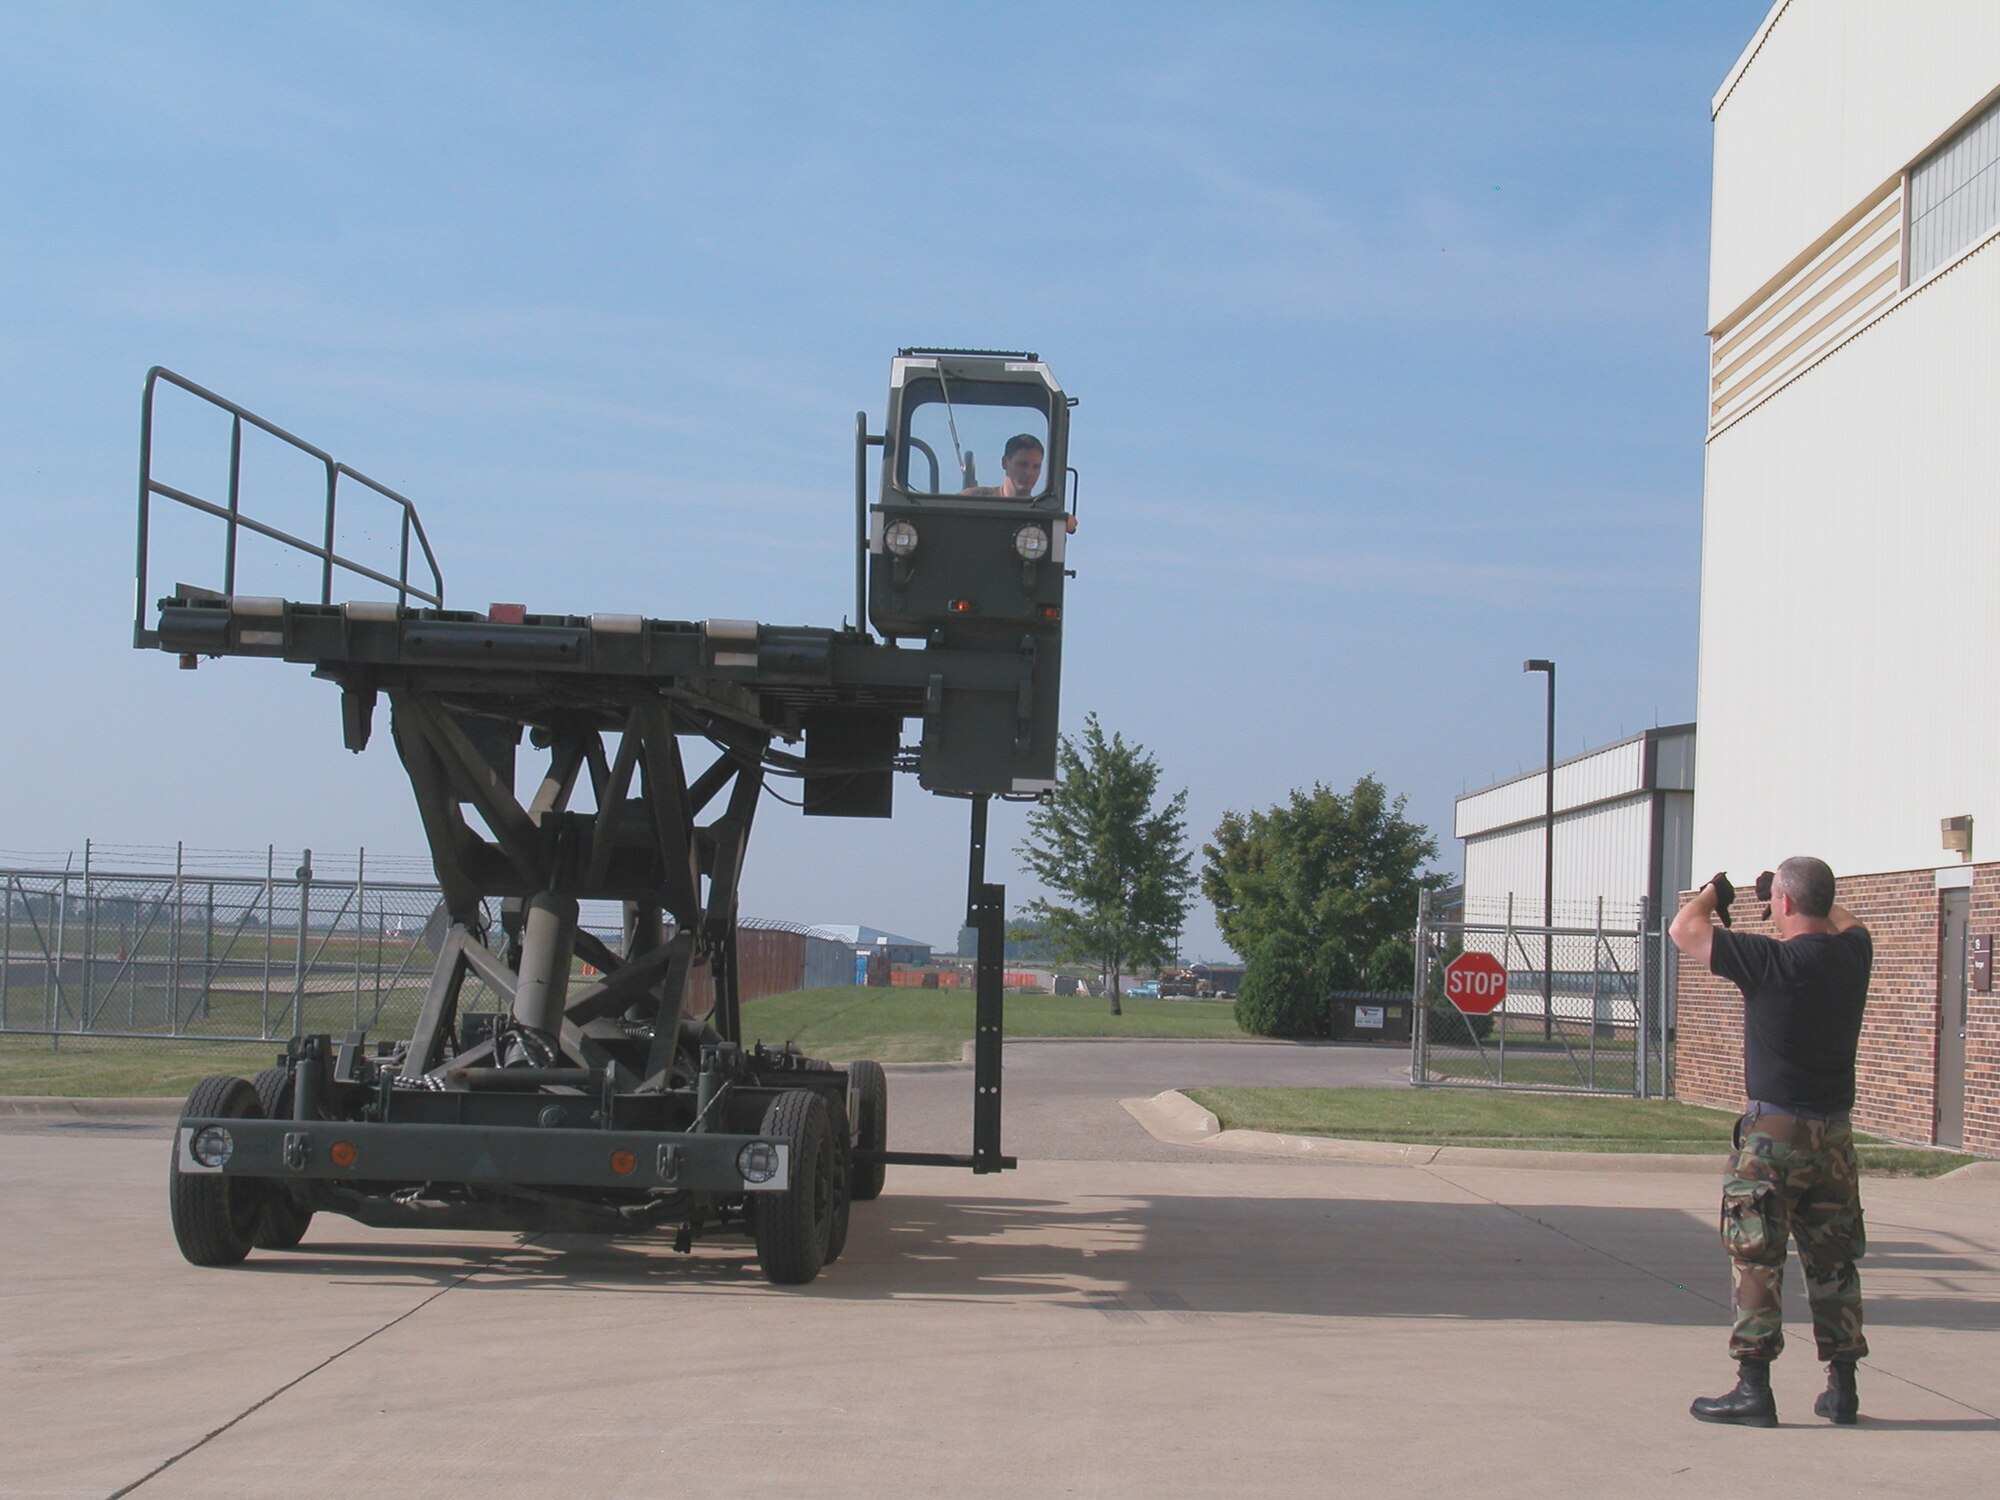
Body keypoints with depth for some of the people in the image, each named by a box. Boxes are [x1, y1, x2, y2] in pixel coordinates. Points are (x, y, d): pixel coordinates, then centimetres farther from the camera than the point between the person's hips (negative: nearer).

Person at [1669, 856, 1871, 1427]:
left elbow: (1684, 930, -7)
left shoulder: (1773, 960, -17)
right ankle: (1842, 1389, 16)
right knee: (1832, 1262, 13)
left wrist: (1715, 891, 10)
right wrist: (1811, 898, 29)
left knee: (1756, 1261, 0)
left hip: (1773, 1132, -6)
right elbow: (1844, 921, 27)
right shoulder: (1853, 953, 0)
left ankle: (1753, 1388, -1)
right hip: (1835, 1134, 6)